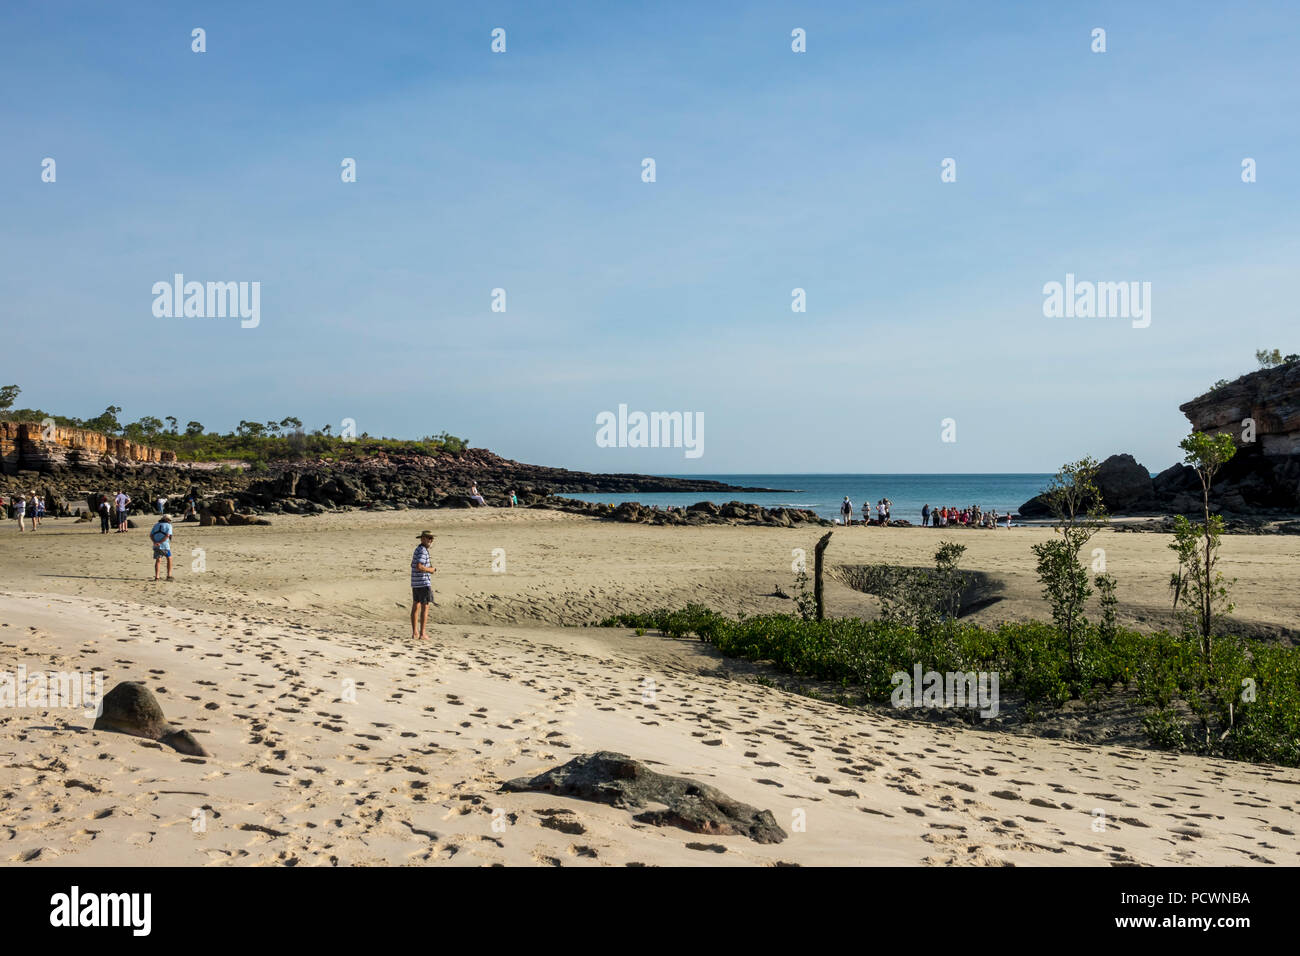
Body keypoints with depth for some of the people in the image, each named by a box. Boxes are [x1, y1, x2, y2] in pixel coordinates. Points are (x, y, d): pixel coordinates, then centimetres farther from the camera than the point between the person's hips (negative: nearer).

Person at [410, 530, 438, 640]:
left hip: (415, 584, 10)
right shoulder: (422, 551, -17)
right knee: (425, 608, -5)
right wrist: (431, 569, -12)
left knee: (415, 607, 12)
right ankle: (422, 634, -6)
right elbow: (418, 567, -28)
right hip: (423, 583, -10)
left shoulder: (417, 549, 15)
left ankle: (414, 633, 16)